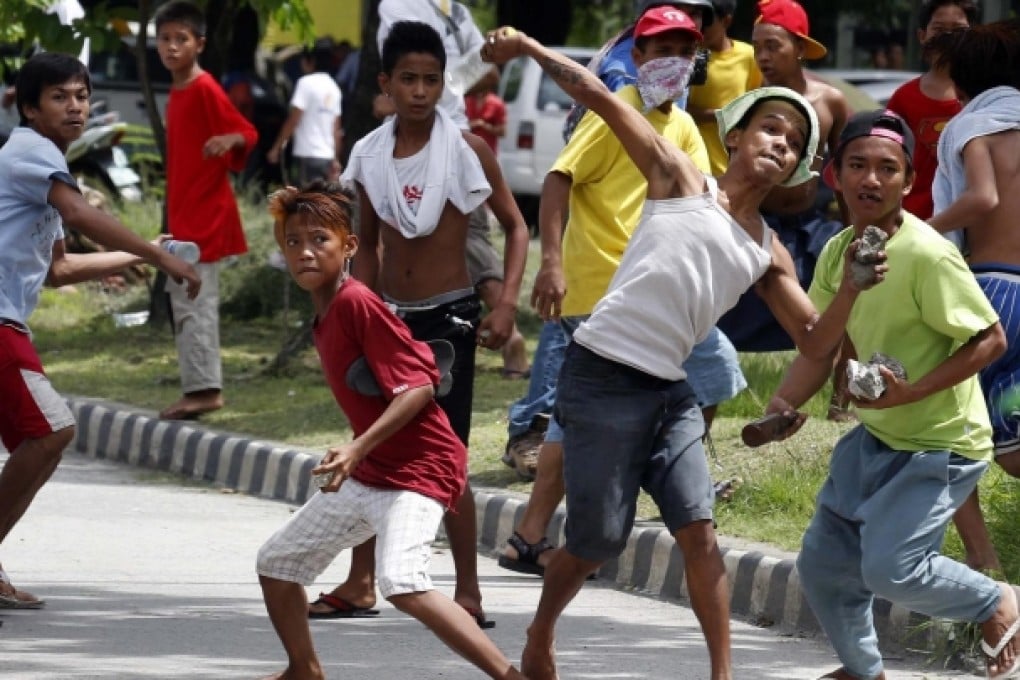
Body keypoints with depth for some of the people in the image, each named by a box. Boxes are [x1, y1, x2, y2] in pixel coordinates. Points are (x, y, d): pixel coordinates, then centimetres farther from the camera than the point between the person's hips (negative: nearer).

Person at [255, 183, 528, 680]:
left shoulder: (357, 303, -18)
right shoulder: (324, 315, 9)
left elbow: (417, 386, -23)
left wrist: (358, 448, -29)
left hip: (418, 471, -10)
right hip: (366, 473, 10)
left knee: (403, 586, -30)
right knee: (276, 562, 18)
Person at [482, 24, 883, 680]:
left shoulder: (769, 255, 14)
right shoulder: (681, 180, 2)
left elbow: (815, 343, 13)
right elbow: (599, 96, -2)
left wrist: (851, 289, -6)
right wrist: (529, 47, -11)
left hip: (670, 391, 5)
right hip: (602, 378, -5)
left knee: (698, 530, -7)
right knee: (597, 543, 0)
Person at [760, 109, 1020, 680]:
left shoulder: (927, 256, -25)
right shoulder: (837, 252, 0)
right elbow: (822, 347, 5)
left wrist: (912, 392, -28)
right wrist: (783, 405, -12)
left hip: (941, 444, -8)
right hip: (877, 439, 8)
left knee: (890, 567, -20)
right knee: (822, 564, 11)